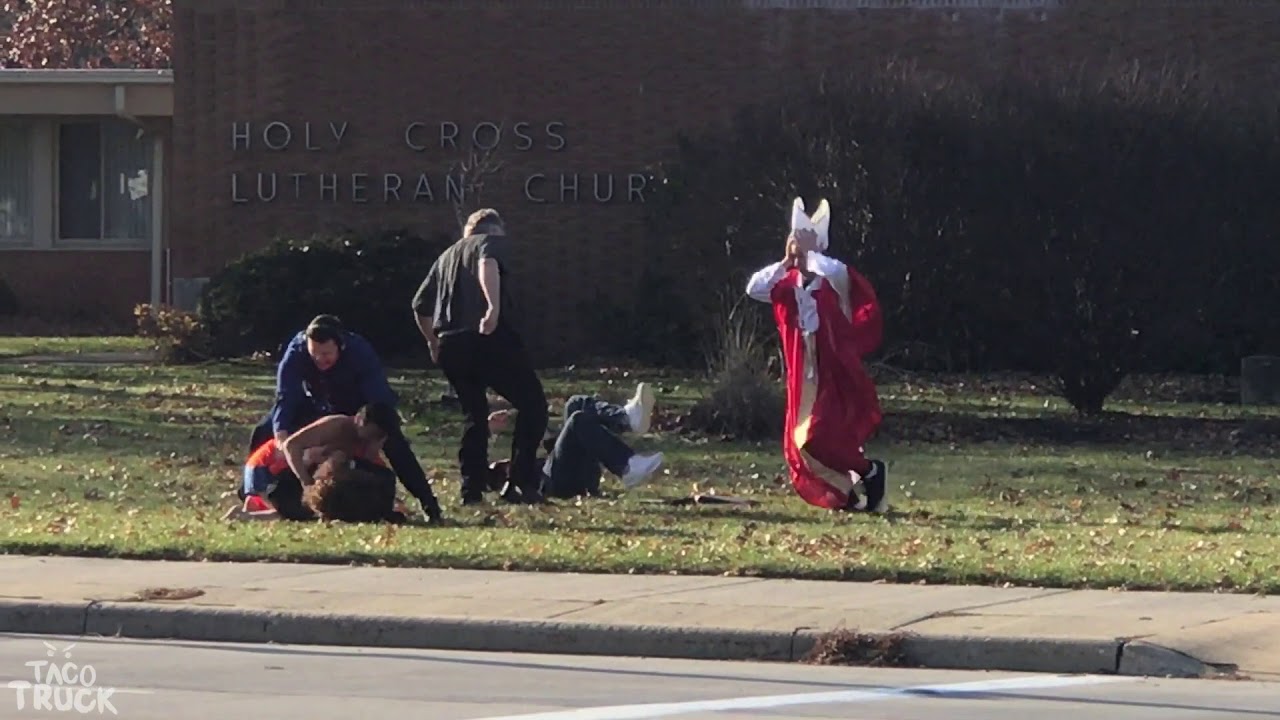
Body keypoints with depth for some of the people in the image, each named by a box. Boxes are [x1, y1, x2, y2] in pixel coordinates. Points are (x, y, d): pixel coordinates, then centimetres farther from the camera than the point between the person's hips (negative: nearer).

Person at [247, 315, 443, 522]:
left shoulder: (360, 352, -37)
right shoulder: (297, 350, -32)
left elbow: (381, 399, -39)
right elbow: (286, 395, -37)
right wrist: (281, 433, -52)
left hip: (356, 409, -2)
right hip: (317, 407, 3)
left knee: (394, 443, -24)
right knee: (264, 433, -12)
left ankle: (430, 505, -18)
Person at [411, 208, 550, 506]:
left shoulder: (446, 256, 27)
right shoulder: (492, 242, 9)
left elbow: (420, 305, 24)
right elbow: (488, 264, -16)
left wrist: (434, 343, 34)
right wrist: (494, 307, -29)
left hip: (449, 345, 6)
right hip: (490, 336, -6)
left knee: (474, 415, 17)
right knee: (532, 403, 1)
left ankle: (472, 490, 9)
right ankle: (522, 483, -9)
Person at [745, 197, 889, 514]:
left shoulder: (834, 281, -8)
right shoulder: (789, 284, 9)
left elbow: (838, 272, -32)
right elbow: (754, 289, -1)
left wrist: (810, 254, -17)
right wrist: (785, 262, -4)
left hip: (834, 372, -7)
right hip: (803, 375, 7)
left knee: (819, 438, -19)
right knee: (798, 443, 4)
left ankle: (871, 472, 3)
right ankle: (846, 496, 18)